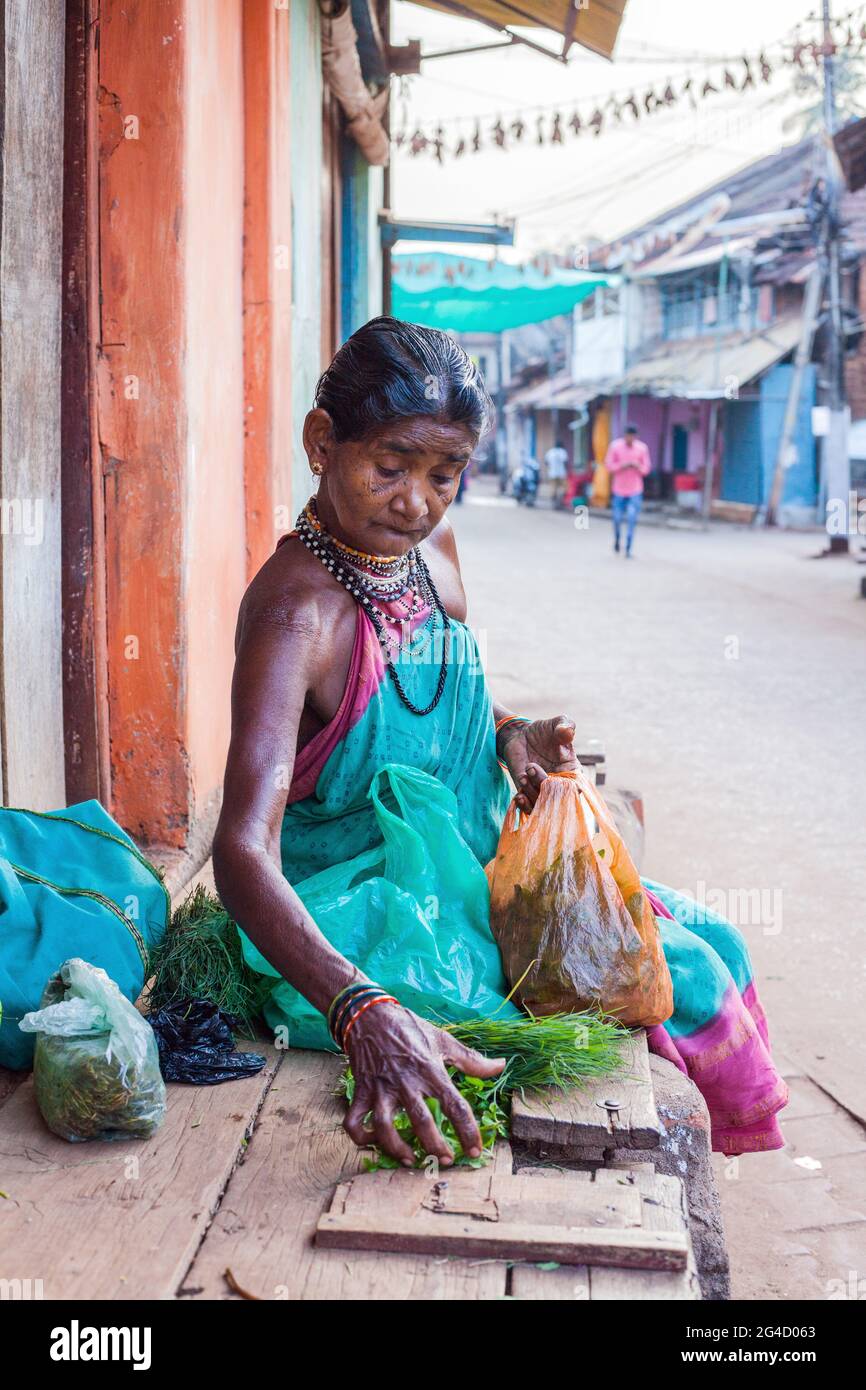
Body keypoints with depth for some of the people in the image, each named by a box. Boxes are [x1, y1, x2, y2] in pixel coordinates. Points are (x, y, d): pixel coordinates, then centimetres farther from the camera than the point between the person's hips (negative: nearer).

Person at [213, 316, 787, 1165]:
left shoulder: (433, 547, 0)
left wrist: (512, 736, -5)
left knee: (711, 939, 5)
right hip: (366, 914, -8)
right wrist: (364, 1014, -52)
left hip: (469, 868, 8)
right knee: (683, 978, -14)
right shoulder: (297, 607, -26)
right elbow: (243, 848, -37)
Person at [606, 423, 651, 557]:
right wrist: (622, 465, -18)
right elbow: (609, 466, -2)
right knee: (618, 518, 6)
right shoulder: (615, 446, -5)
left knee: (632, 519, -10)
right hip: (619, 489, 0)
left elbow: (646, 469, 1)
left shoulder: (642, 448, -3)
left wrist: (637, 466, -20)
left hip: (635, 490, 0)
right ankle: (616, 538, 36)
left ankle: (628, 548, -6)